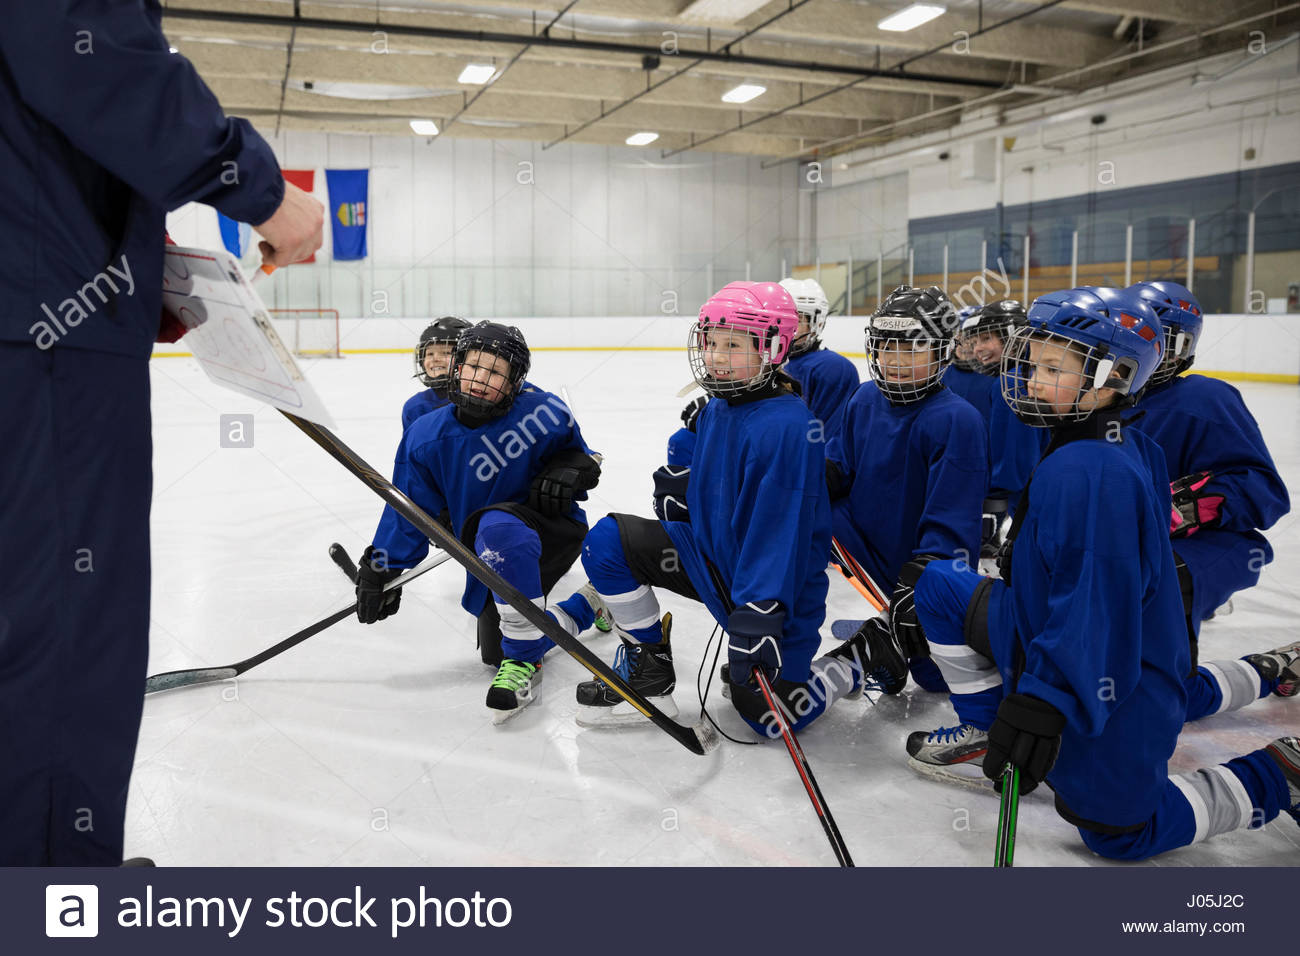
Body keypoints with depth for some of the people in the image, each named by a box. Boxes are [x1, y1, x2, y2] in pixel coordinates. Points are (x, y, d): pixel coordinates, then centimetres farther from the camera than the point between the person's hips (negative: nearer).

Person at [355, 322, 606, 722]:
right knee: (495, 651, 8)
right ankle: (586, 607, 34)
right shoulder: (427, 438, -9)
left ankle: (523, 662, -25)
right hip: (495, 562, 5)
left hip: (554, 529, -5)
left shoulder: (543, 412, -15)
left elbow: (578, 454, 2)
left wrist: (567, 471, -21)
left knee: (497, 526, -39)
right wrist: (381, 569, -2)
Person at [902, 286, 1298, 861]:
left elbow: (1097, 598, -34)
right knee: (937, 585, 6)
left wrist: (1046, 700, -36)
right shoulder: (1130, 449, 2)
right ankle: (987, 728, 18)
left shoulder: (1089, 473, -30)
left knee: (1117, 830, 5)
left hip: (1106, 685, -9)